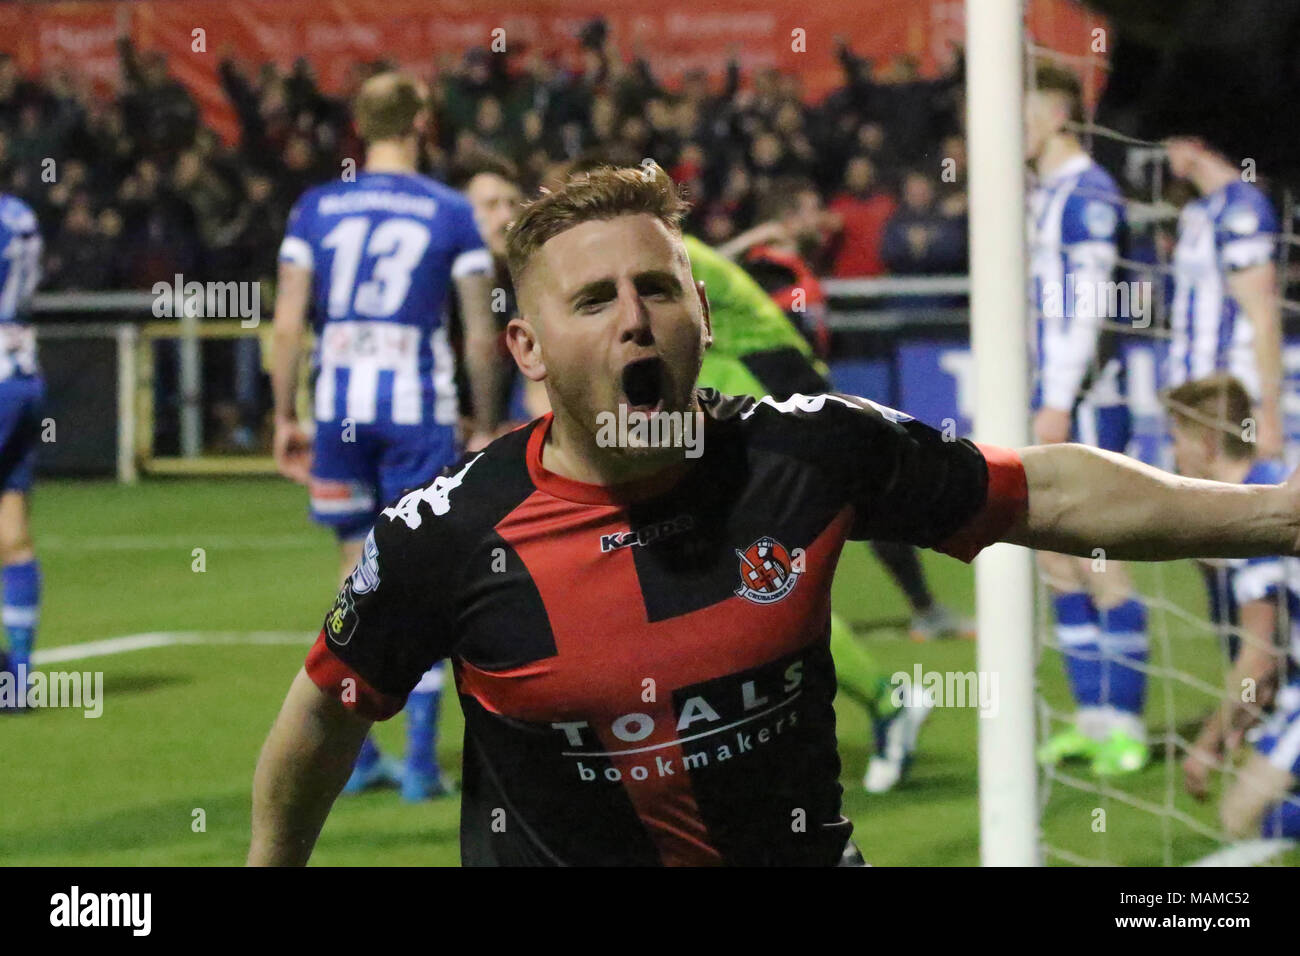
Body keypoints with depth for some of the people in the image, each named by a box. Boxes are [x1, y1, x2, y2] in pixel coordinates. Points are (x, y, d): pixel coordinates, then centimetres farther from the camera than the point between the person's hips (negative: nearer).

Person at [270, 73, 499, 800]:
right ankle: (421, 760, 0)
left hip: (338, 408, 2)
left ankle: (355, 754, 16)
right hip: (419, 408, -2)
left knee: (359, 571, 13)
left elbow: (287, 325, 0)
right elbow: (482, 337, -3)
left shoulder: (316, 209, 4)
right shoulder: (450, 213, -1)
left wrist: (285, 418, 8)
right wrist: (487, 428, 7)